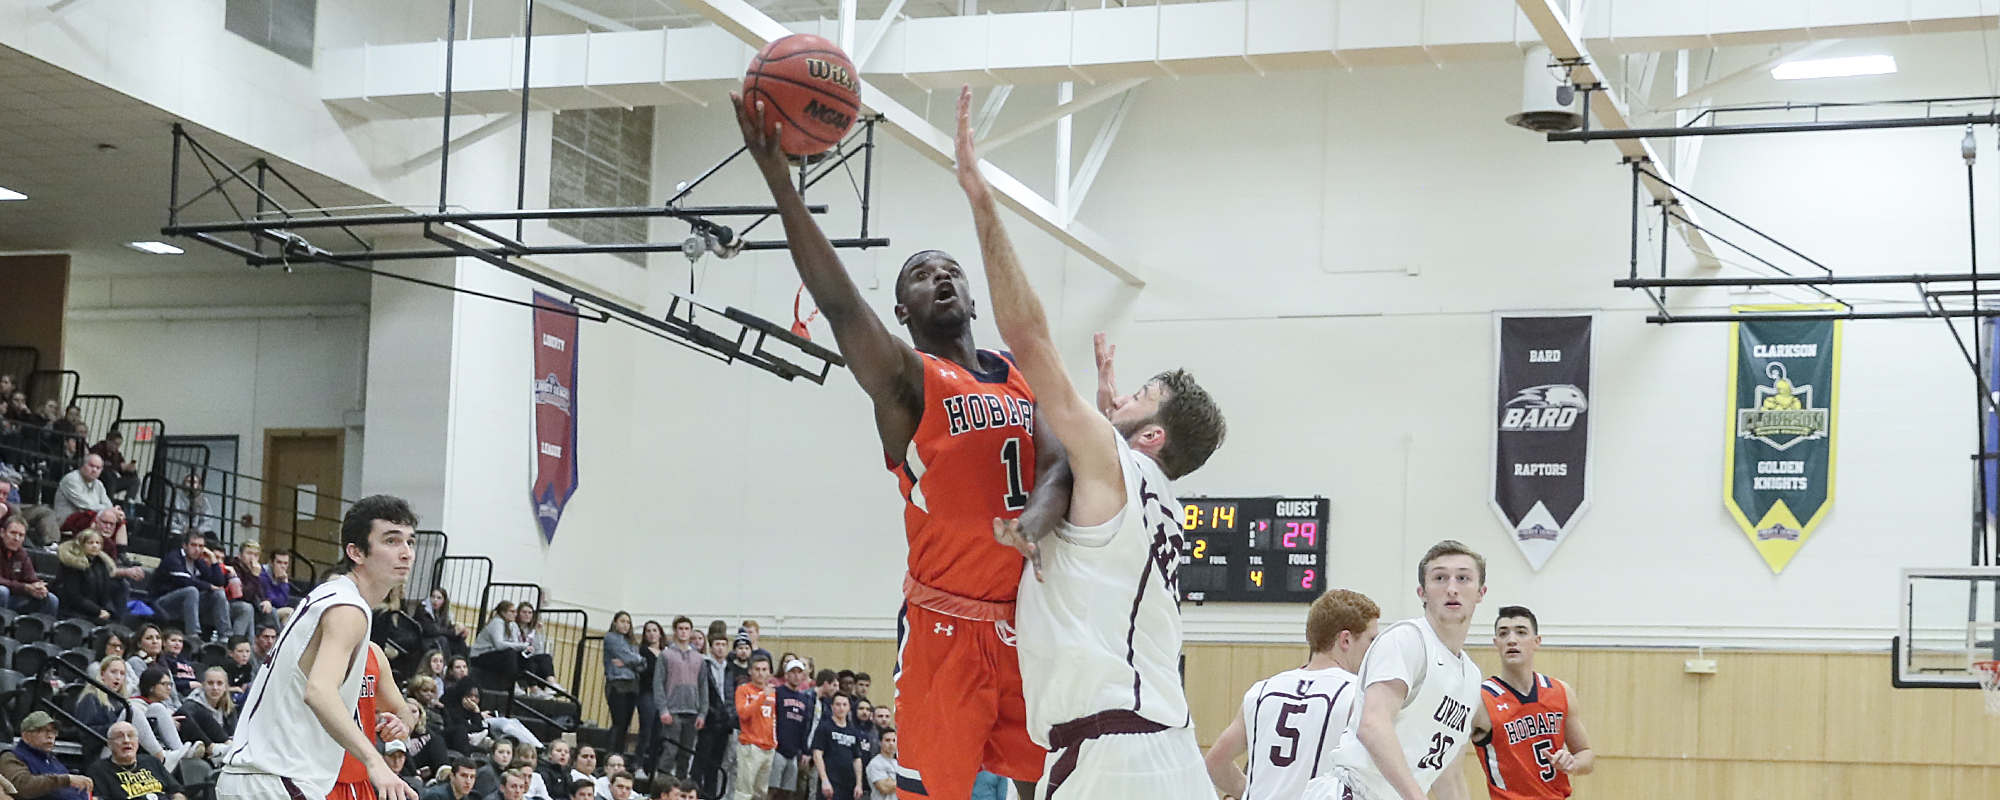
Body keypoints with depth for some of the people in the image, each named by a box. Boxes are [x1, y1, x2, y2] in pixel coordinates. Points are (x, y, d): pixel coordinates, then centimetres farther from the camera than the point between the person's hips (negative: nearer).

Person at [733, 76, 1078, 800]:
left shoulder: (1028, 381, 14)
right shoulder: (907, 381, -2)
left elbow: (1060, 466, -1)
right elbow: (838, 302, -18)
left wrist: (1037, 520, -26)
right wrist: (780, 179, -28)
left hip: (1030, 619, 5)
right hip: (946, 625, -5)